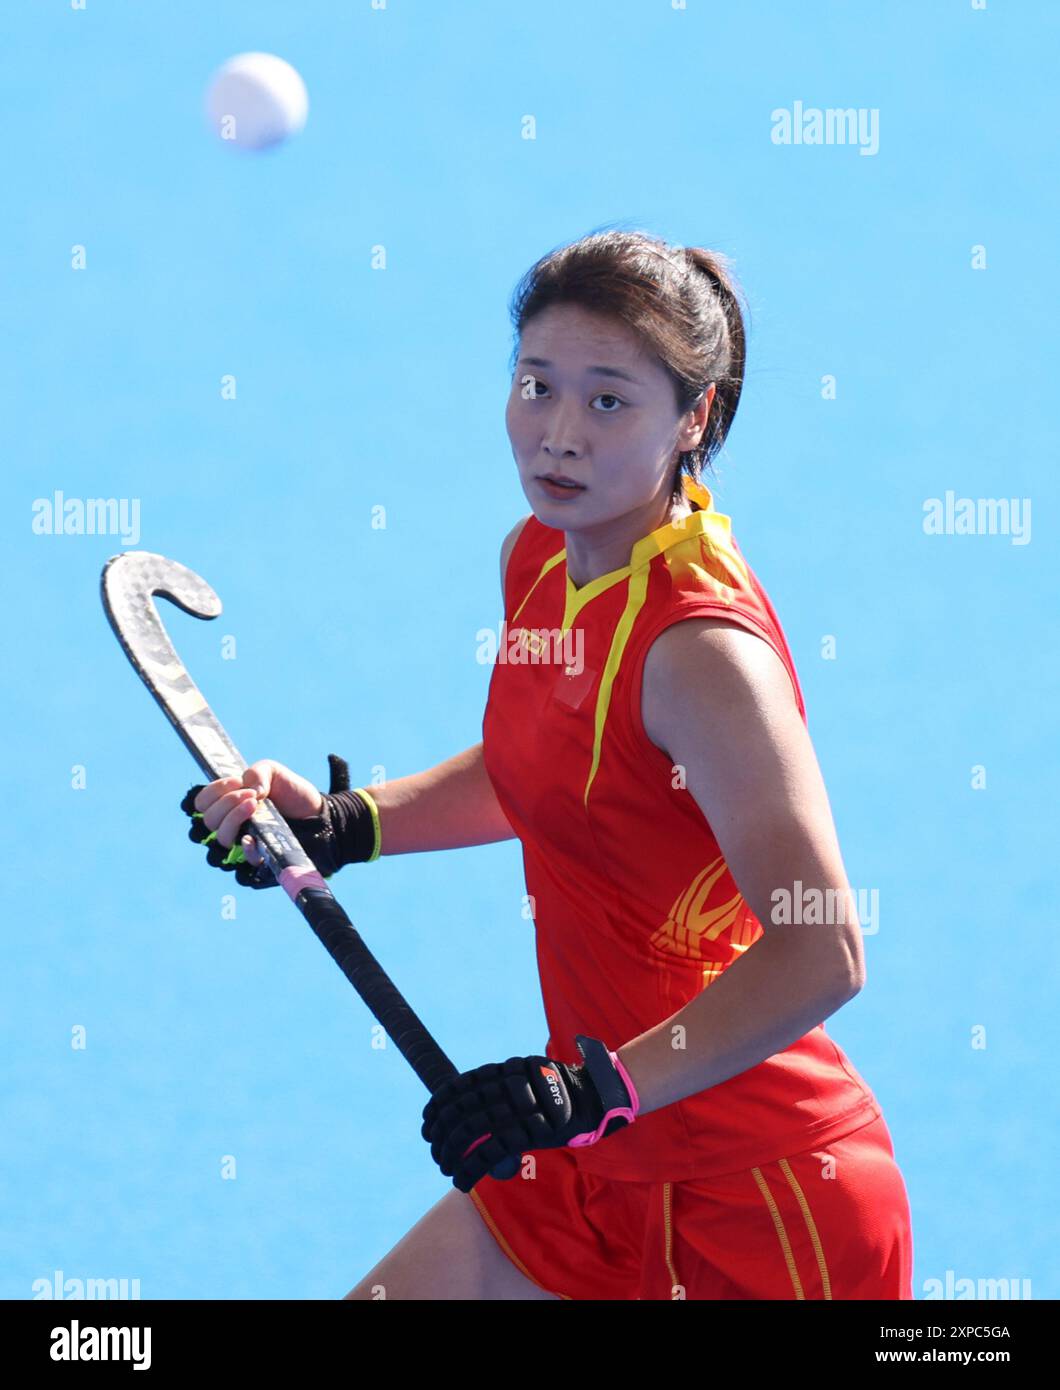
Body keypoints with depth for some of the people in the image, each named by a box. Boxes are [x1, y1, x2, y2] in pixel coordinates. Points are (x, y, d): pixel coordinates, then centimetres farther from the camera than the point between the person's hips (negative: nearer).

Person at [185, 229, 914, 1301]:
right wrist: (339, 825, 8)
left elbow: (821, 953, -28)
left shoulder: (702, 648, -24)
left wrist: (595, 1090, -29)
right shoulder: (536, 559, 2)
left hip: (760, 1193, -8)